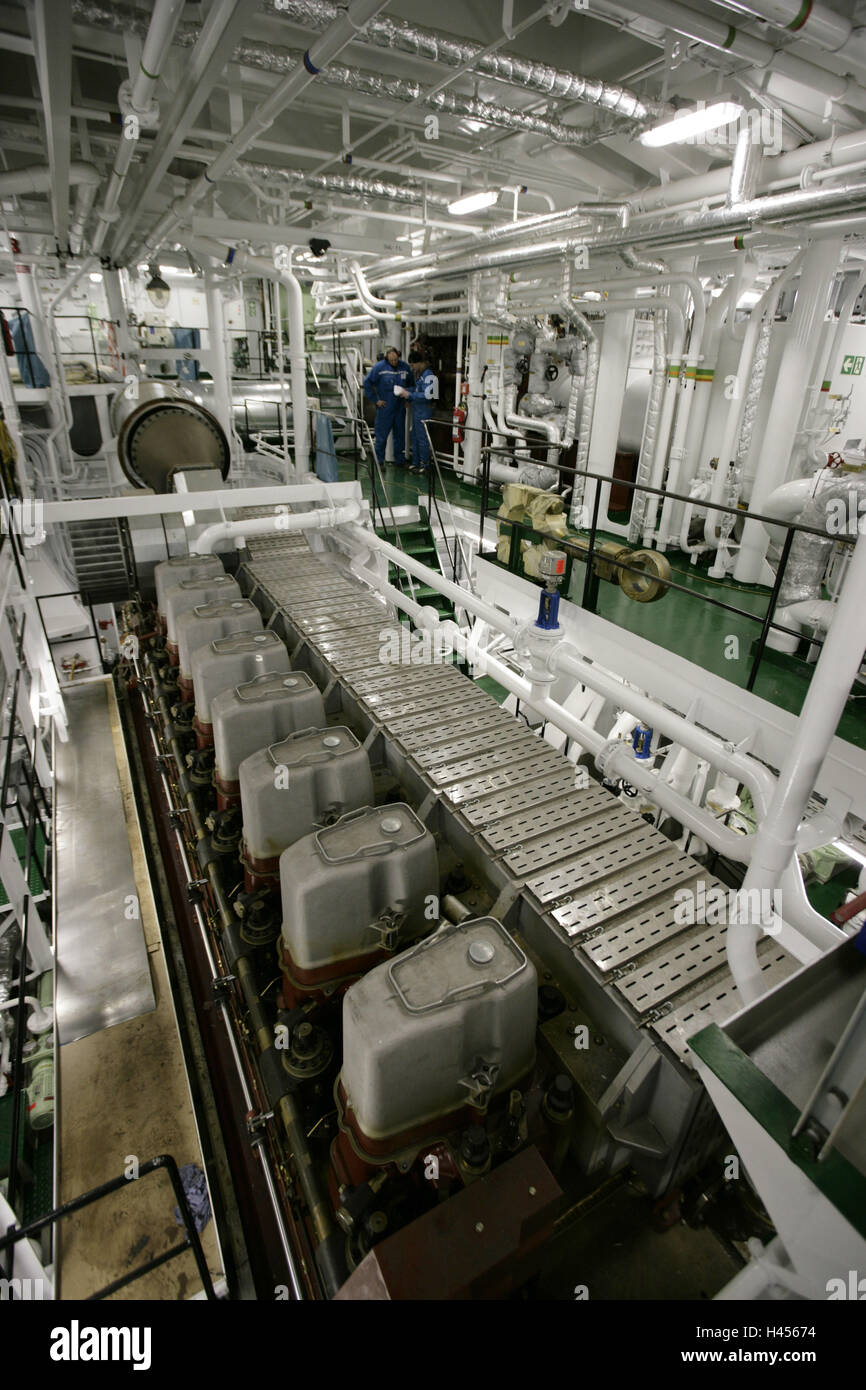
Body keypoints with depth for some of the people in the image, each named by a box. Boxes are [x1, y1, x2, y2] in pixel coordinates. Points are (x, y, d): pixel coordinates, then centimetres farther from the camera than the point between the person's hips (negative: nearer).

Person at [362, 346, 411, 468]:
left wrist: (407, 398, 10)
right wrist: (376, 400, -5)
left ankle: (399, 460, 20)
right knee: (381, 435, -2)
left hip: (400, 408, 4)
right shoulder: (379, 367, -7)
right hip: (385, 407, -3)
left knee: (400, 435, 9)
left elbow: (411, 383, 18)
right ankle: (379, 461, 6)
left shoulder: (405, 367, 3)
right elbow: (367, 382, -4)